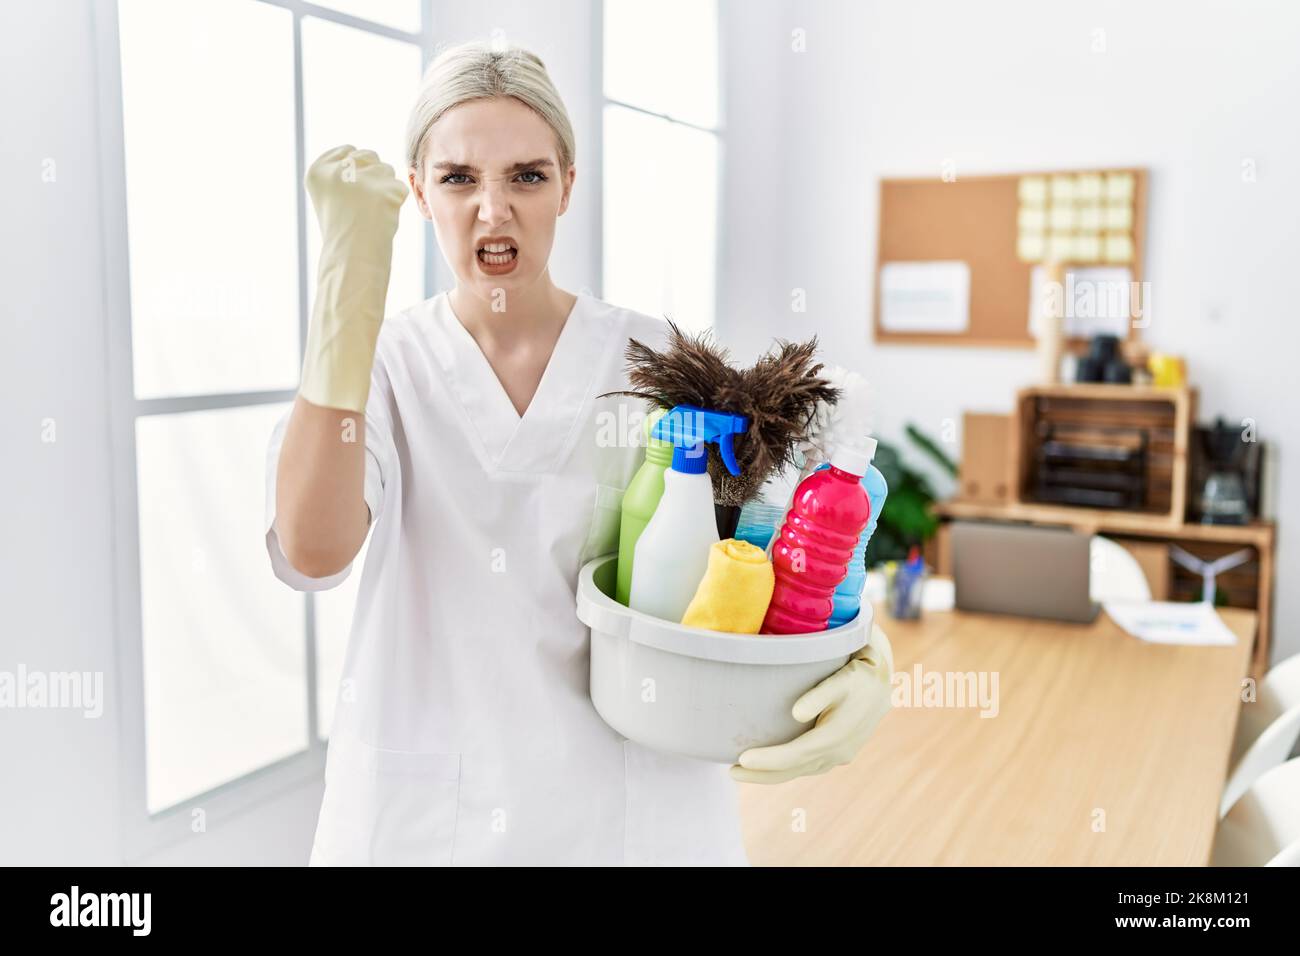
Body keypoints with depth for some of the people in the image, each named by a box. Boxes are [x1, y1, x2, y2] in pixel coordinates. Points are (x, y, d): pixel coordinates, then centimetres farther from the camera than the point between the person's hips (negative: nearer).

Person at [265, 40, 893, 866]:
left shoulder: (658, 359, -4)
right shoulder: (384, 363, -4)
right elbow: (313, 553, -22)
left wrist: (867, 660, -23)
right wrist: (352, 265, -27)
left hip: (633, 804, 1)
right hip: (420, 809, 0)